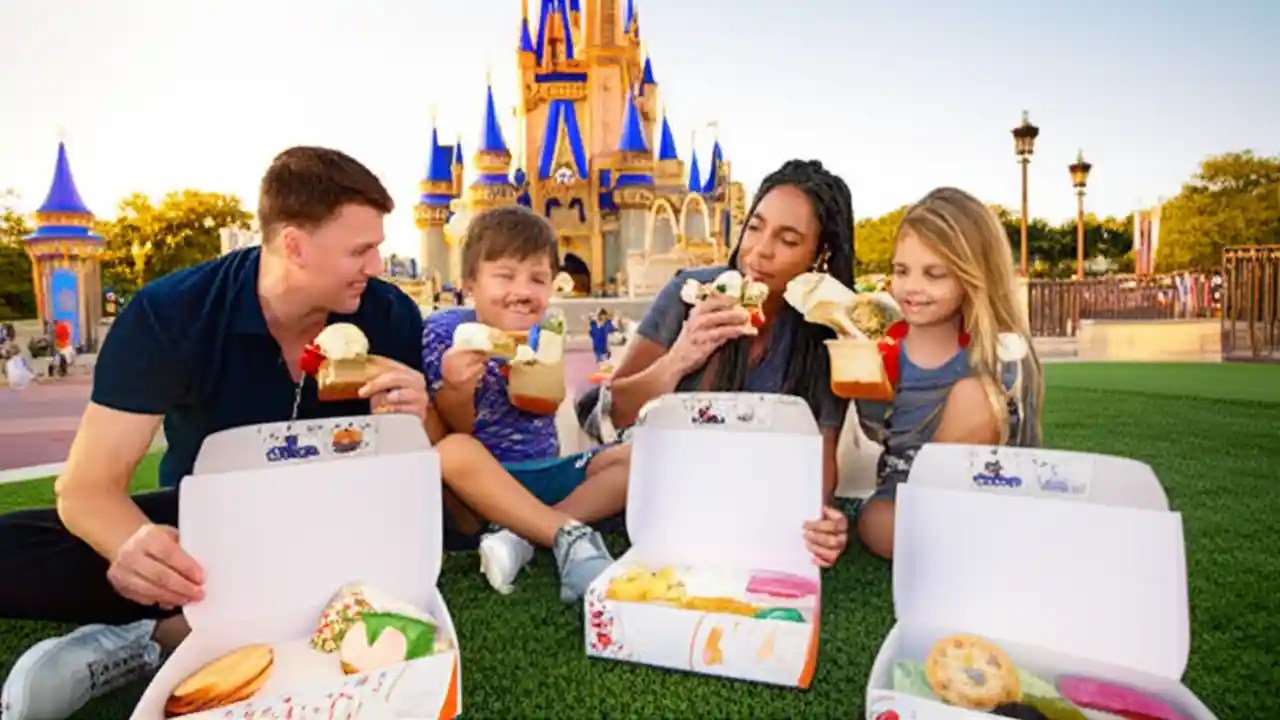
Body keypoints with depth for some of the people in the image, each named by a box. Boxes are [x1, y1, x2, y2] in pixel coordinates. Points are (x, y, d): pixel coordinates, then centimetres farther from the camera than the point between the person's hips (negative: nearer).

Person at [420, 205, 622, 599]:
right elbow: (452, 436, -7)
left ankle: (521, 535, -28)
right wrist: (456, 389, -27)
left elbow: (544, 410, 1)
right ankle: (570, 536, -30)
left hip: (542, 475, 4)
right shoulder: (444, 331, -7)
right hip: (476, 491, -4)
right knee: (452, 453, -35)